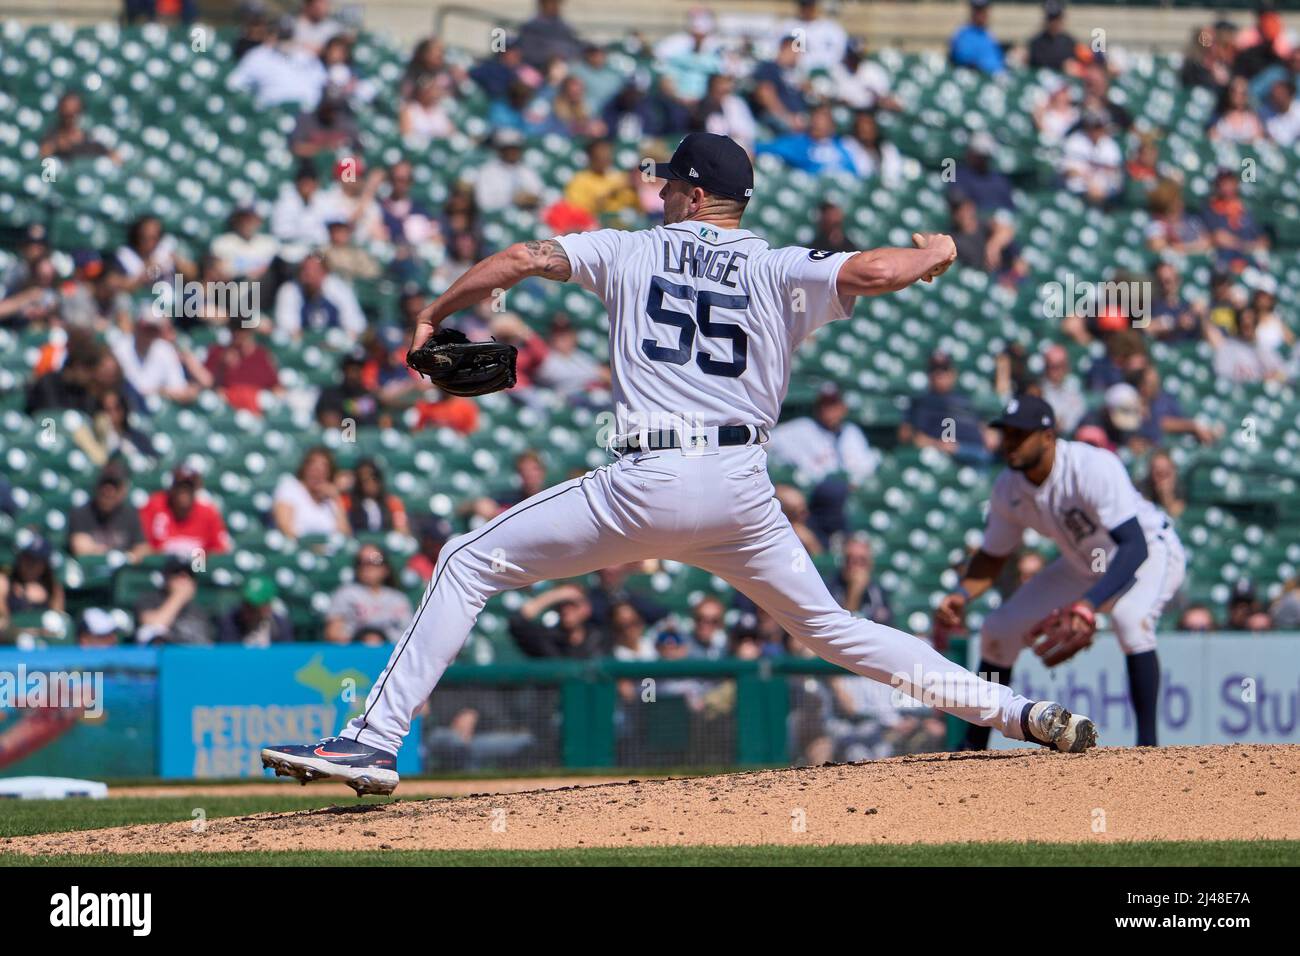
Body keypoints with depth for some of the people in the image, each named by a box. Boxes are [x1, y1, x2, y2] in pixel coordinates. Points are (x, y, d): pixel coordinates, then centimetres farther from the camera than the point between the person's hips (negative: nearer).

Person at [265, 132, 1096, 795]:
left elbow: (522, 259, 6)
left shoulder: (634, 250, 12)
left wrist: (436, 317, 20)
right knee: (829, 626, 18)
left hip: (647, 483, -3)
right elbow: (873, 271, -7)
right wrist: (937, 255, 16)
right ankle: (1019, 712, 7)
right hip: (742, 491, 3)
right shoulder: (778, 271, 10)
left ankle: (375, 744, -5)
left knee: (471, 563, 7)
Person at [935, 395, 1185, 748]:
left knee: (1129, 617, -39)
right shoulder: (1009, 488, -14)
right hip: (1085, 564, 7)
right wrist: (961, 595, -21)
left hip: (1152, 552, -7)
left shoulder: (1094, 468, -36)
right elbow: (992, 557, 1)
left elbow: (1135, 547, -44)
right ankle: (974, 746, 18)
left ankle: (1148, 743, -32)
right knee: (998, 629, 1)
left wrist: (1088, 605, -56)